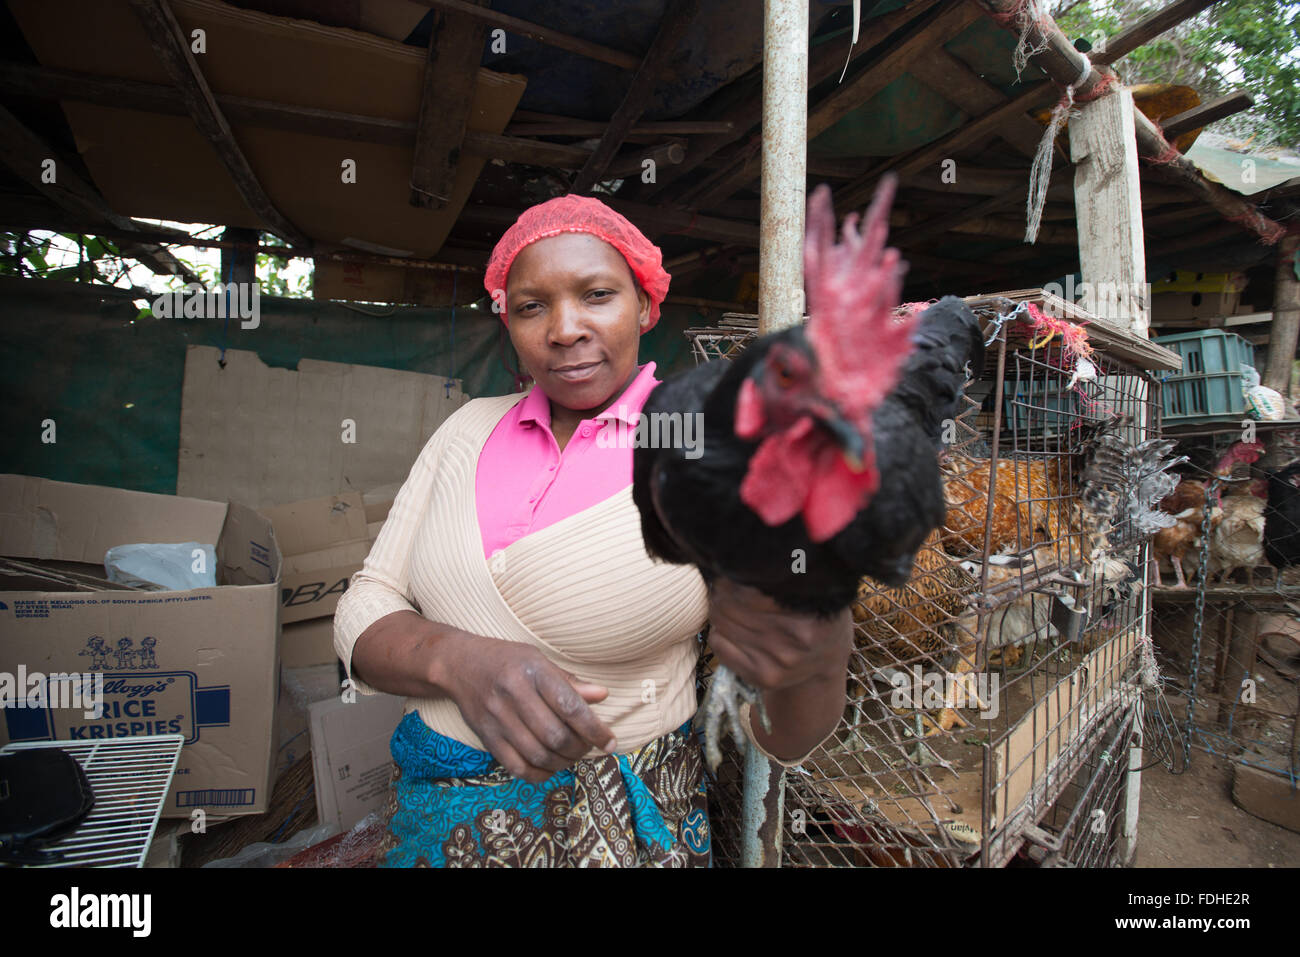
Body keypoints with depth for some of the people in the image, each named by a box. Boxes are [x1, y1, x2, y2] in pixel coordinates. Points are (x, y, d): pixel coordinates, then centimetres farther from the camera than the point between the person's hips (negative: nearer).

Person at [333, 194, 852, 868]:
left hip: (619, 828, -3)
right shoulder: (469, 428, -2)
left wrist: (823, 652, -37)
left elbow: (785, 736, -14)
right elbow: (363, 613, -5)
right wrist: (459, 660, -26)